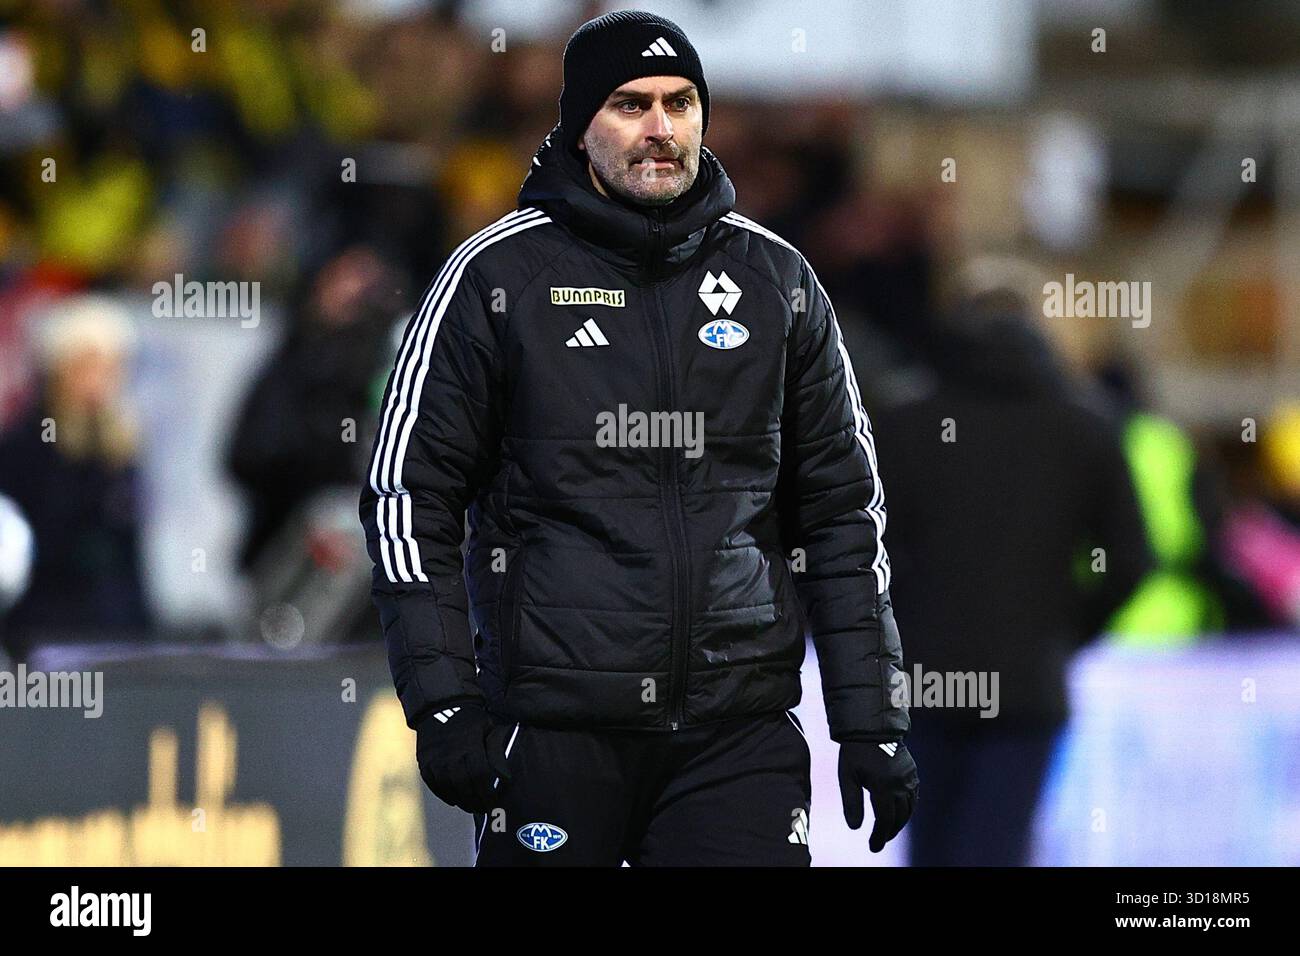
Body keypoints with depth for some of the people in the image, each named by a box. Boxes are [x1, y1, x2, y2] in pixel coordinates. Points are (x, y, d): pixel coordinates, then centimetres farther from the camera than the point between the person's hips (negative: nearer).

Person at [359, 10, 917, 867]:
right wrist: (441, 704, -7)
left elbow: (843, 508, 13)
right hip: (553, 725, -2)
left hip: (739, 730, 2)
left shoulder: (778, 282, 9)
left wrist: (873, 721, 7)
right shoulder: (498, 275, 1)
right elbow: (409, 491, 2)